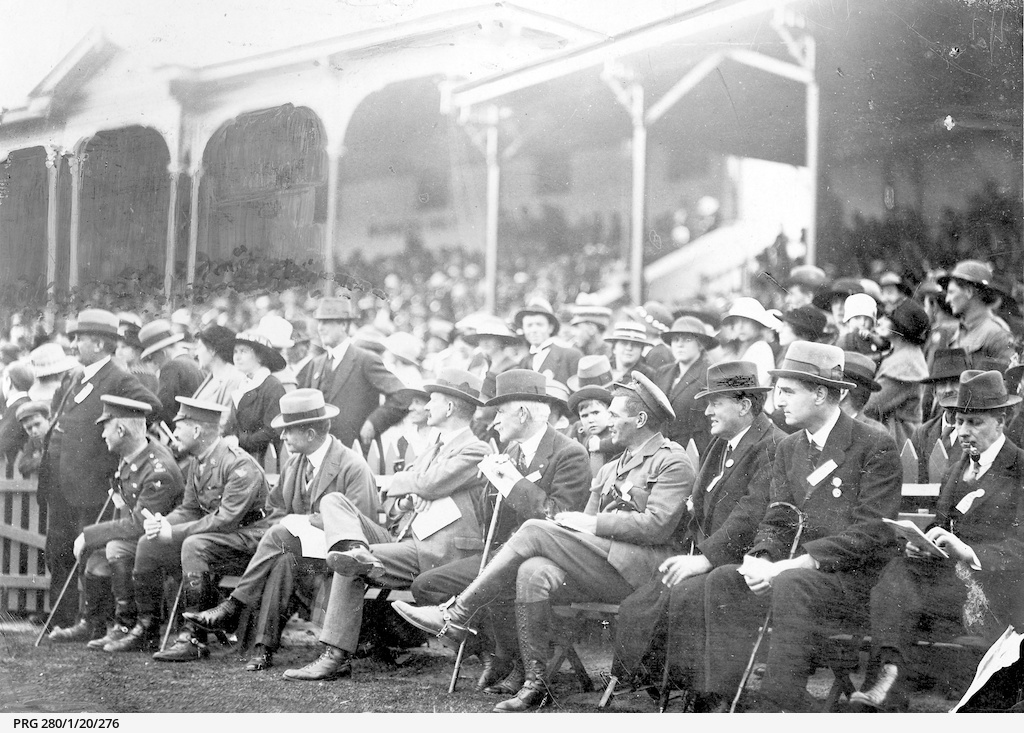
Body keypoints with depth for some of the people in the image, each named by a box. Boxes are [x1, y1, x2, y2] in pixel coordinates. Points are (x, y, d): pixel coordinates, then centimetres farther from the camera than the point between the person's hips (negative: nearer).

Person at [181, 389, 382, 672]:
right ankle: (264, 647, -32)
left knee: (280, 536, -29)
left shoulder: (353, 466, -11)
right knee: (282, 561, -31)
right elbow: (274, 512, 19)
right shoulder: (293, 464, 14)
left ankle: (232, 608, -21)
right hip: (298, 547, 5)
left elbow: (359, 524, -18)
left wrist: (307, 521, -18)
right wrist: (289, 525, -5)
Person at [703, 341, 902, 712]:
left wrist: (794, 564, -22)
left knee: (791, 585, -35)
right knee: (722, 581, -16)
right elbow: (777, 521, 13)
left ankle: (778, 705, -33)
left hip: (859, 578, -7)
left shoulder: (876, 446, -8)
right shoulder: (788, 449, 15)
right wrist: (762, 558, -12)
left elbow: (870, 532, -15)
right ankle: (728, 699, -18)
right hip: (797, 570, 7)